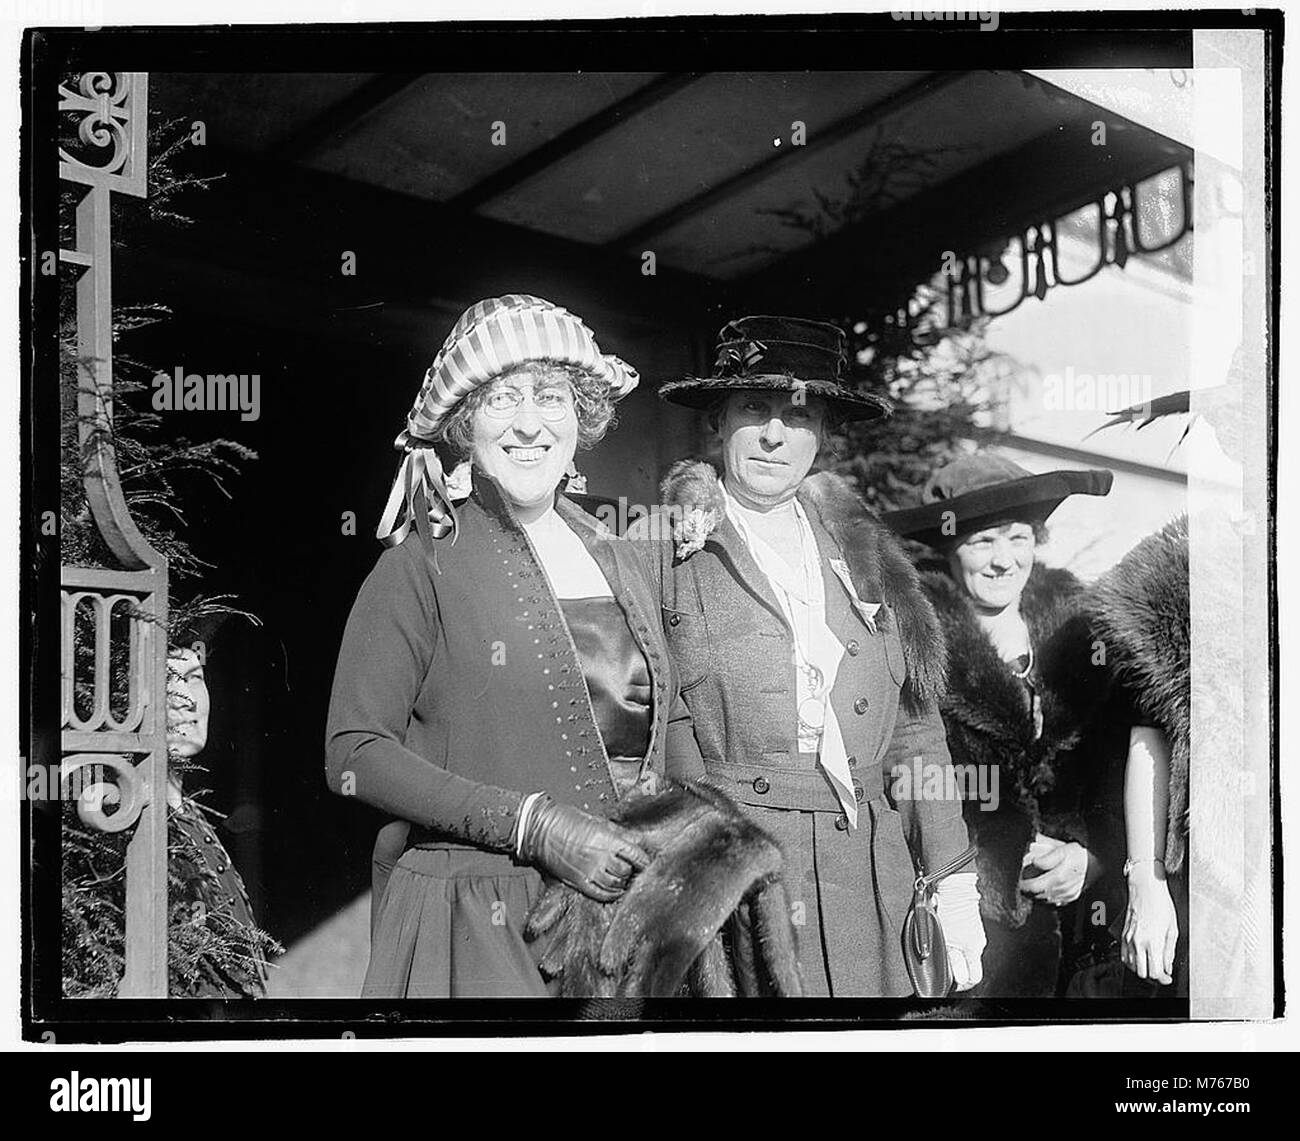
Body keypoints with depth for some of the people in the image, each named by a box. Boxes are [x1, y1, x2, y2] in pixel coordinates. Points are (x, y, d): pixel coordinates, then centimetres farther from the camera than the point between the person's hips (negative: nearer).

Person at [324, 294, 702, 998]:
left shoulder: (618, 561, 10)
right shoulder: (423, 564, -7)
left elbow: (669, 723, 19)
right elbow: (356, 755, -12)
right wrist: (536, 827, -18)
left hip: (630, 913, 5)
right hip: (479, 932, -5)